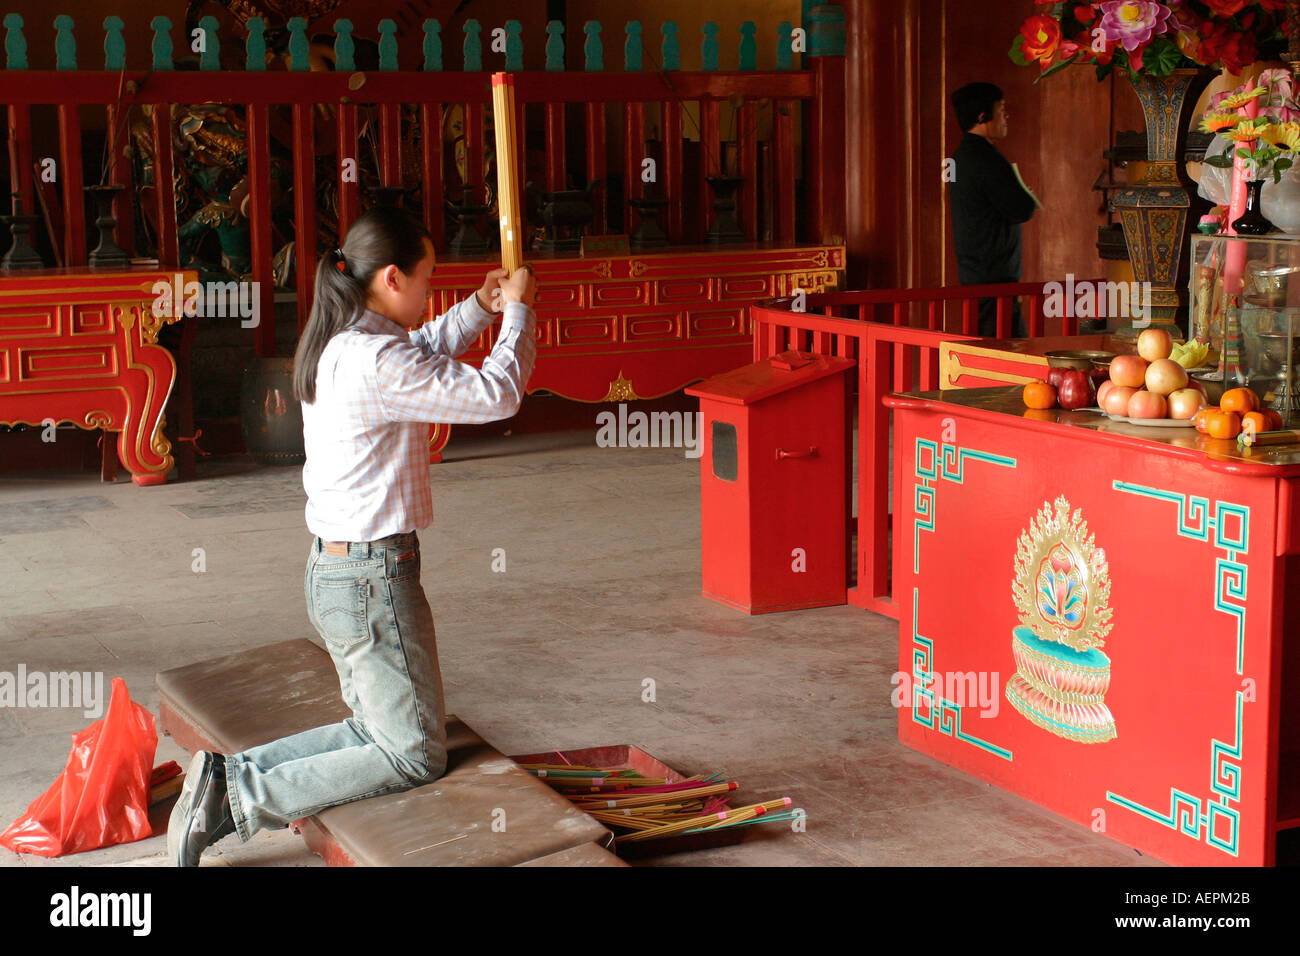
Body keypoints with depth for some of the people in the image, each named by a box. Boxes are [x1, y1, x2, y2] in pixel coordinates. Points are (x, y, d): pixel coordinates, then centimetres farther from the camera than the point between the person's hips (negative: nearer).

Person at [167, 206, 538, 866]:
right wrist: (517, 312, -4)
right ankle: (242, 798, -2)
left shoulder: (336, 346, 7)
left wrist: (479, 309, 19)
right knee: (417, 756, 2)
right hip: (373, 579, -10)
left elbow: (422, 359, 28)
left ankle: (230, 774, 11)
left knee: (376, 729, 21)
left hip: (332, 568, 10)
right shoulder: (375, 361, -22)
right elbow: (497, 395, -19)